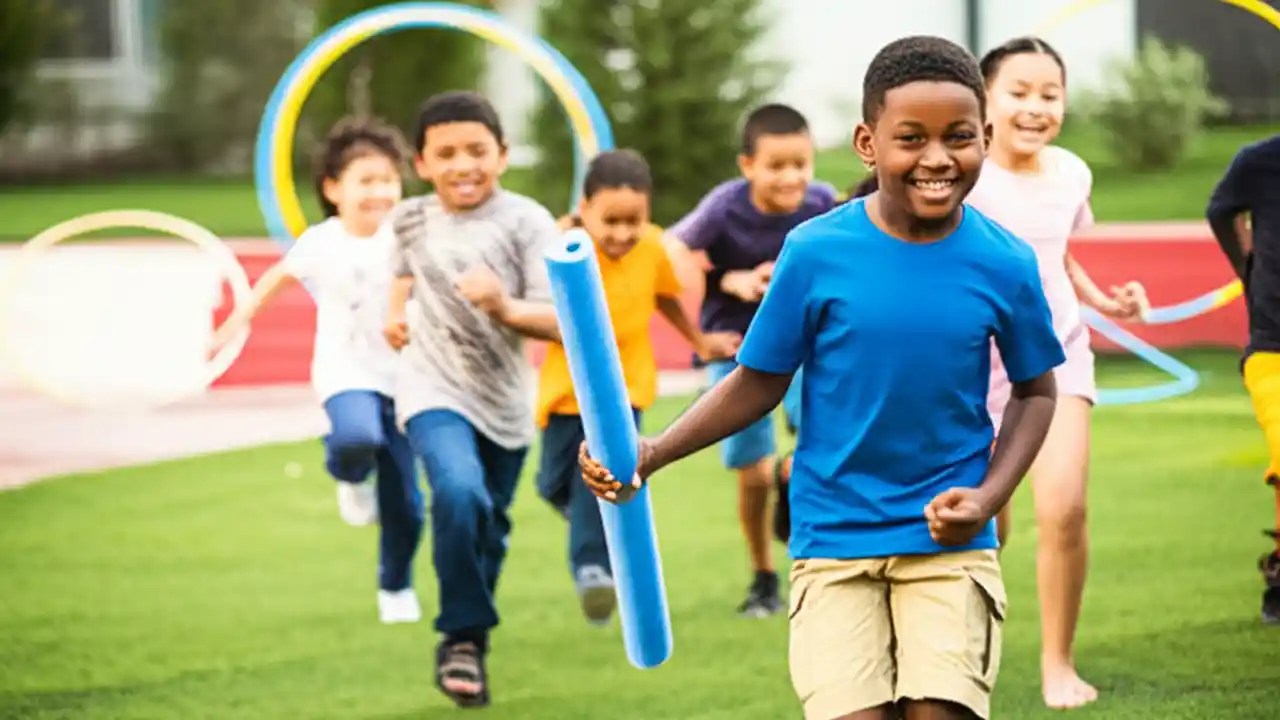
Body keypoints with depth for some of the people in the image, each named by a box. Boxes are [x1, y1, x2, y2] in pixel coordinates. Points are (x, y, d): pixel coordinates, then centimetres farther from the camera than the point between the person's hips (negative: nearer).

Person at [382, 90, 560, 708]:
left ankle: (469, 640, 39)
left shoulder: (526, 221, -12)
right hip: (436, 391, -1)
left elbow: (559, 321, -17)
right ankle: (463, 636, -14)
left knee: (489, 529, 14)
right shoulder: (411, 219, -2)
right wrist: (396, 312, 5)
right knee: (460, 494, -27)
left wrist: (506, 309, -34)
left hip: (505, 401, 1)